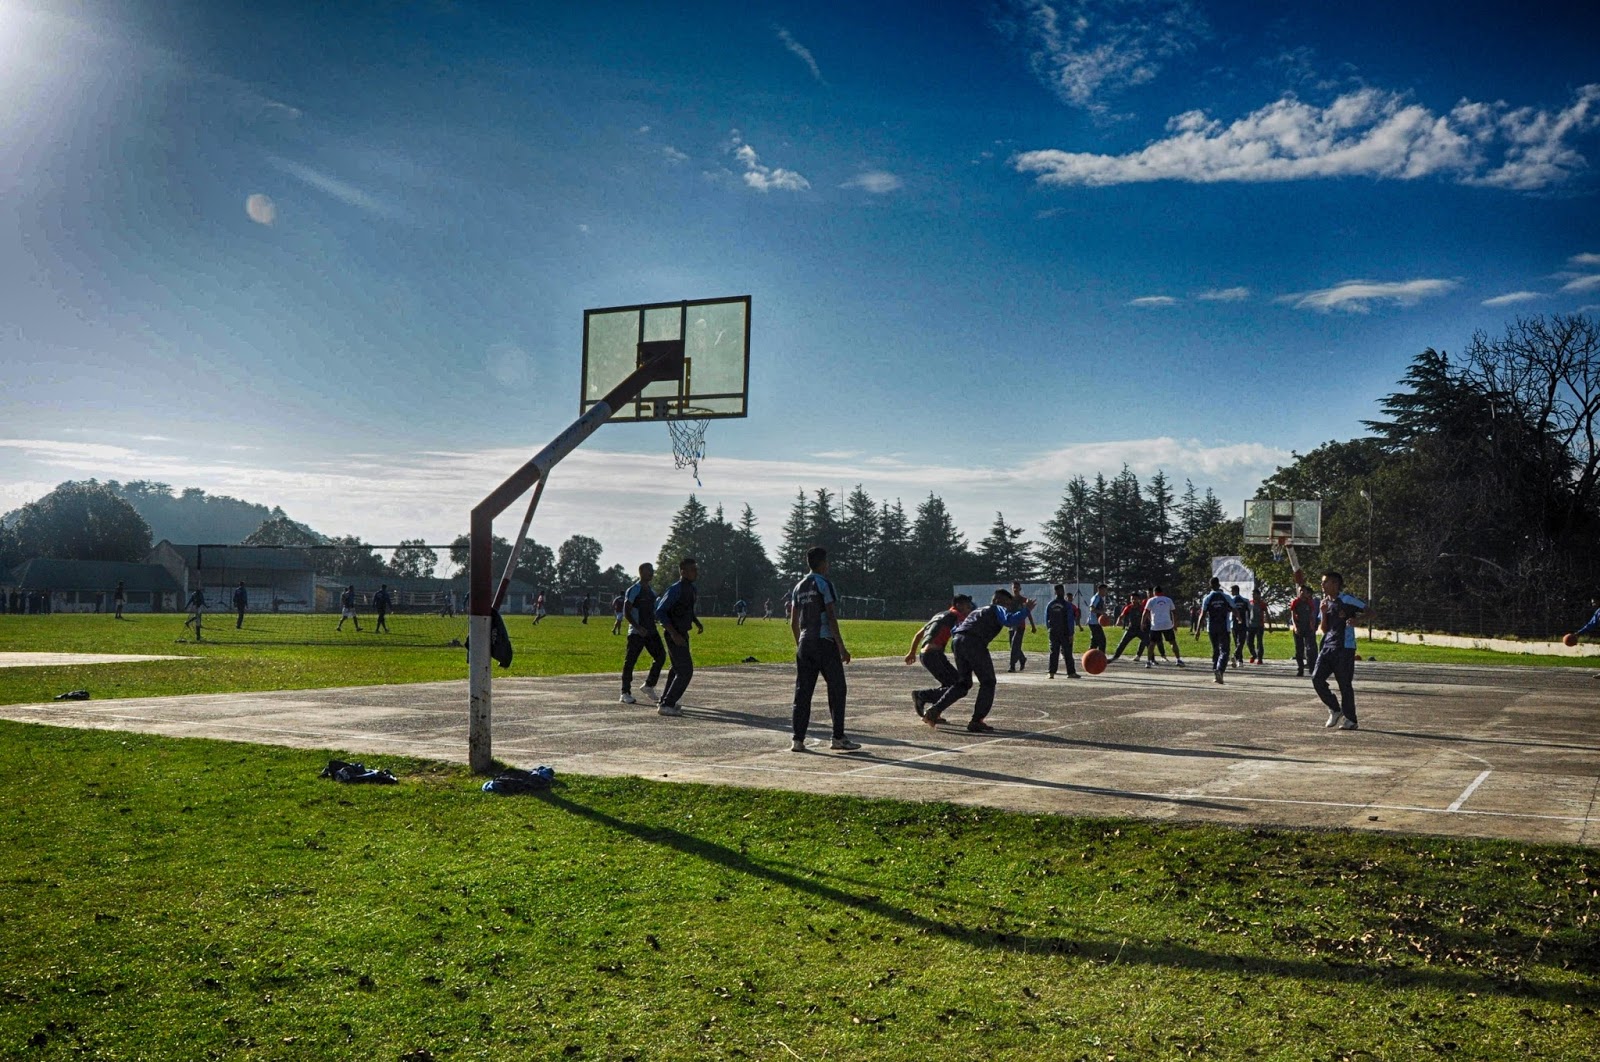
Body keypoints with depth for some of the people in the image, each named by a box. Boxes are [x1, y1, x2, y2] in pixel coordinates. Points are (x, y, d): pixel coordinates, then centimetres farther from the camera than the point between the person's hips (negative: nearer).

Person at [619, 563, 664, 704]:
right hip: (636, 633, -7)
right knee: (630, 661, -4)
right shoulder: (633, 590, -8)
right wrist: (638, 628, -22)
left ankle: (649, 686, 13)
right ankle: (625, 693, 1)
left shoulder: (652, 592, 16)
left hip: (651, 631, 7)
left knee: (660, 656, 1)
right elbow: (626, 612, -14)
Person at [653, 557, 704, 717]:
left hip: (682, 634, 10)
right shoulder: (675, 589, -22)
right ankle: (666, 705, -4)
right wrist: (674, 634, -28)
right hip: (675, 635, -10)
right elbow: (659, 611, -24)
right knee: (685, 671, -10)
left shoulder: (691, 588, 5)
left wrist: (697, 622, 12)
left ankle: (665, 701, 37)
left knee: (678, 668, 23)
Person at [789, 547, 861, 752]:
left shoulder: (799, 587, 13)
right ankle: (838, 738, 2)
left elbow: (793, 622, 15)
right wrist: (842, 647, -11)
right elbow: (831, 618, -13)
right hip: (825, 643, -6)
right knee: (837, 690, 2)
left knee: (802, 692, 6)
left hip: (805, 644, 6)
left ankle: (798, 740, 3)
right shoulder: (824, 584, -7)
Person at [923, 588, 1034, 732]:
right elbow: (1010, 621, -9)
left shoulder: (977, 611, 36)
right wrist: (1025, 610, 1)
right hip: (973, 643, -8)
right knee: (988, 682, 4)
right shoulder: (998, 609, 15)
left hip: (956, 640, 8)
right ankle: (977, 721, 0)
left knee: (963, 683, 17)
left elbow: (954, 630, 36)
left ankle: (934, 711, 7)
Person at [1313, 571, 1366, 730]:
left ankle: (1350, 719, 10)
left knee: (1345, 684, -2)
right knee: (1317, 678, -4)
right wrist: (1323, 613, -1)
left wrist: (1355, 620, -22)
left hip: (1345, 647, -6)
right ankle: (1334, 710, 13)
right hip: (1327, 646, 6)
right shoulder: (1325, 602, 14)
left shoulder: (1347, 599, -6)